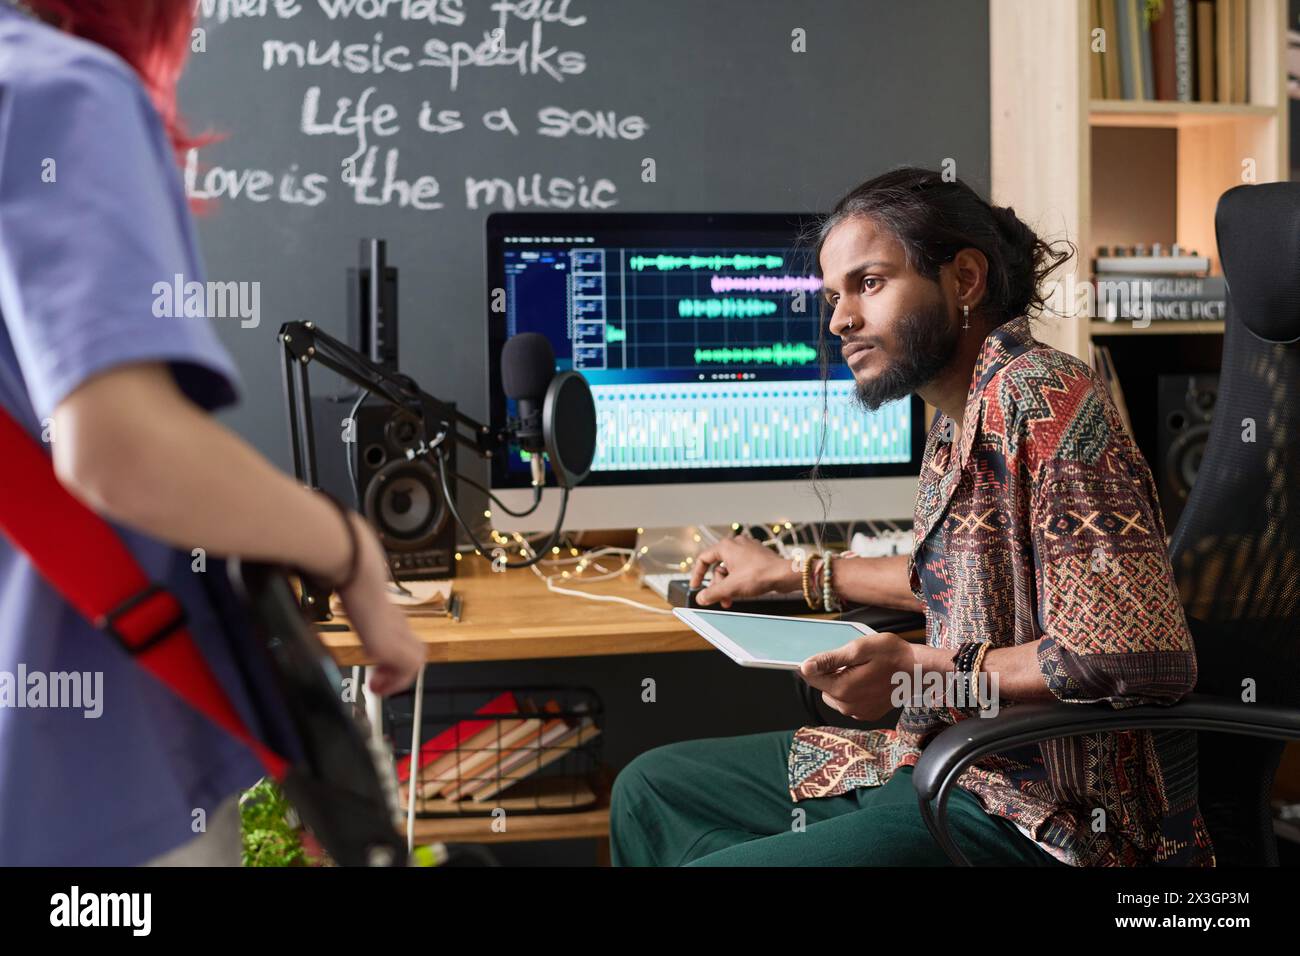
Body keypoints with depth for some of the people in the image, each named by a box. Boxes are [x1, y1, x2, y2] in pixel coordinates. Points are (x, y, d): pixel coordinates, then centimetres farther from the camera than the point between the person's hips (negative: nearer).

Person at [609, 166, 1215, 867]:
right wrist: (799, 576, 30)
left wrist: (926, 672, -21)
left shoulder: (1036, 396, -20)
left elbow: (1146, 656, -26)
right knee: (648, 789, 12)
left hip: (1044, 810, -10)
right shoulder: (958, 420, 9)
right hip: (943, 762, 10)